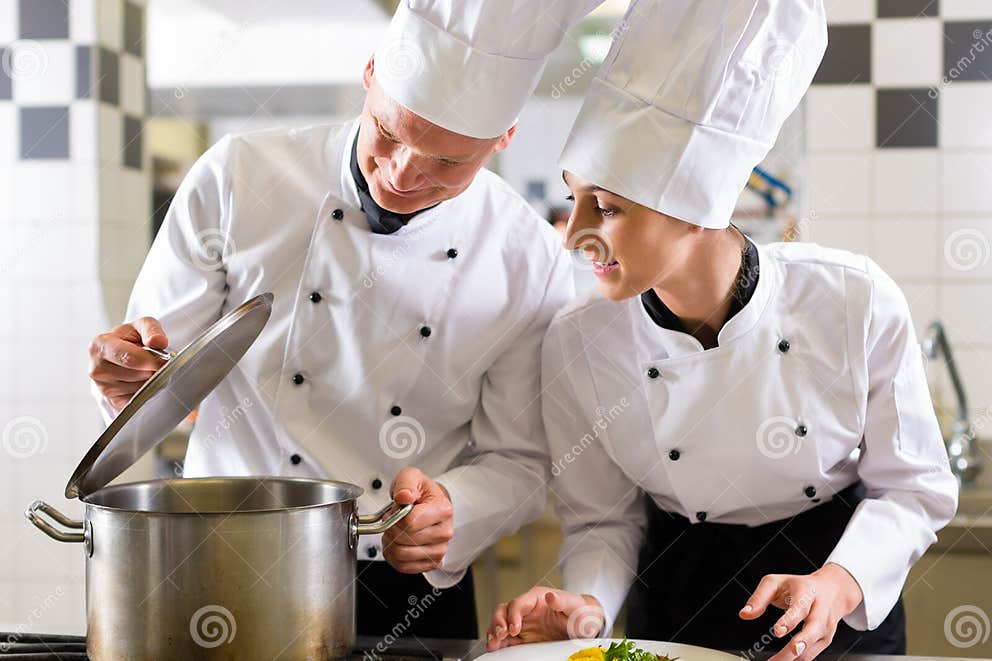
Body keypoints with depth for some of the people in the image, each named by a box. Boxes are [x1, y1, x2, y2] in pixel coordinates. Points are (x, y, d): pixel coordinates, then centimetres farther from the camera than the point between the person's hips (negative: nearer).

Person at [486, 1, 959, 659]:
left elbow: (913, 486, -11)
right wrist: (586, 604, -26)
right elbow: (604, 520, -7)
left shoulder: (858, 303, -23)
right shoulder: (575, 345, -19)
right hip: (677, 605, 1)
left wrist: (841, 582, -27)